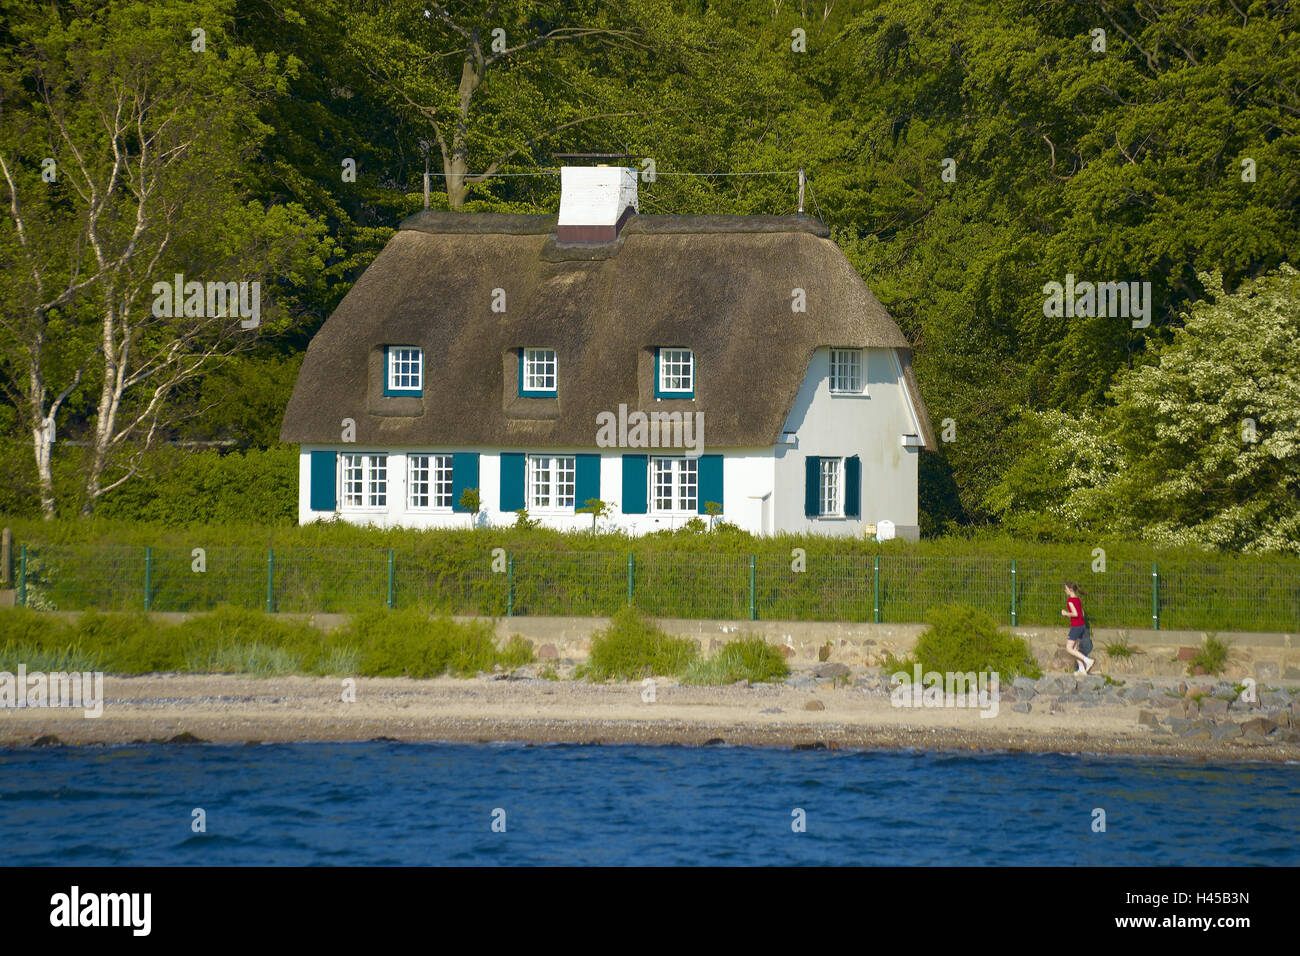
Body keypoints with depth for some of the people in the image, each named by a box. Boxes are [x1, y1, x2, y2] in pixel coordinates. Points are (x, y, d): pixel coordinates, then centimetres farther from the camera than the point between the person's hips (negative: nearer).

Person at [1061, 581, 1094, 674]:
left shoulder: (1070, 600, -15)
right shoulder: (1078, 599, 10)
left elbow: (1075, 614, -23)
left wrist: (1066, 614, -6)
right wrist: (1068, 614, 16)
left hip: (1075, 627, -8)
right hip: (1082, 625, 8)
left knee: (1069, 649, -2)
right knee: (1074, 648, 14)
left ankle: (1088, 660, -12)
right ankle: (1082, 669, 9)